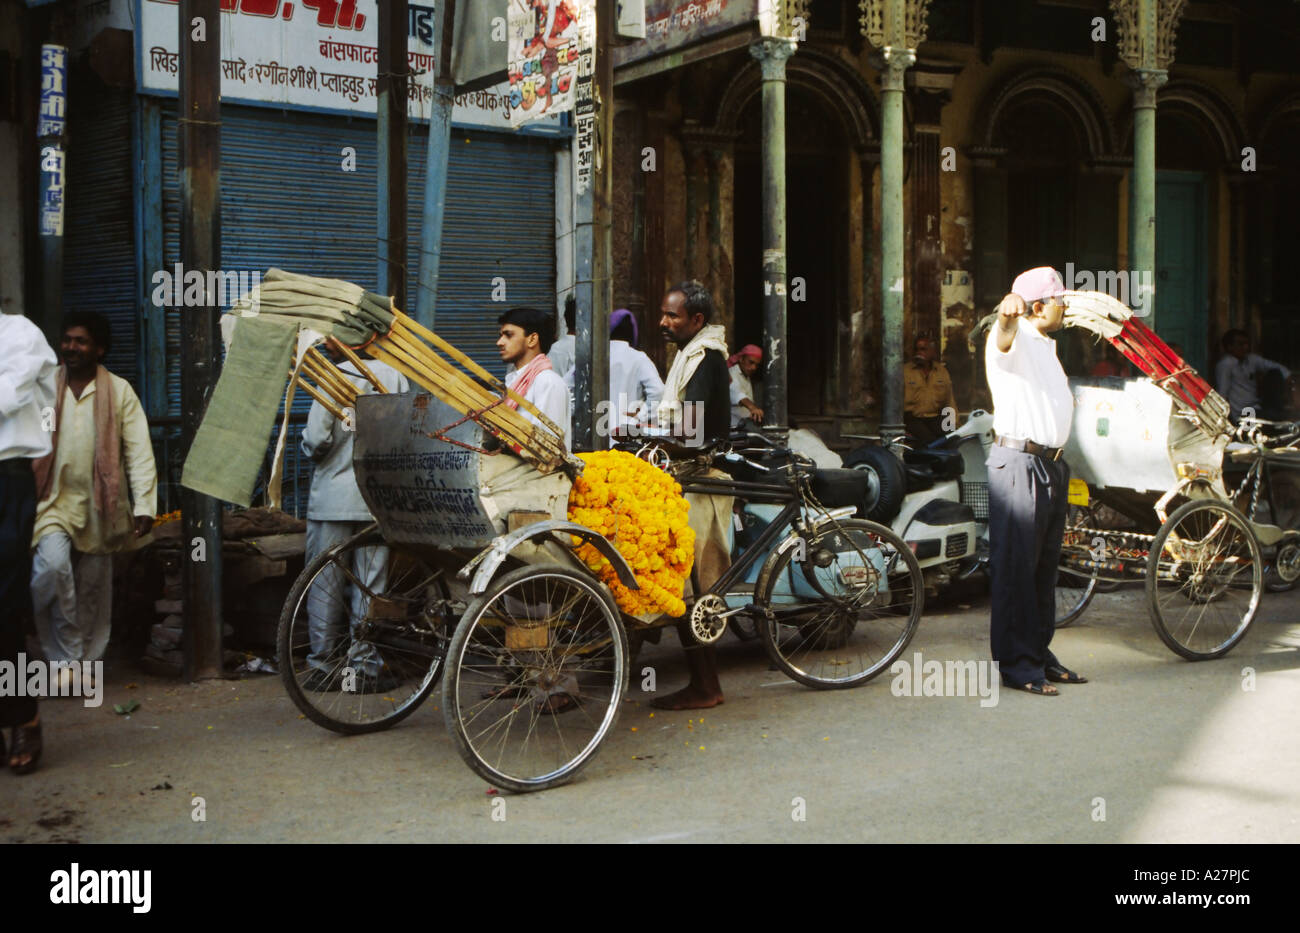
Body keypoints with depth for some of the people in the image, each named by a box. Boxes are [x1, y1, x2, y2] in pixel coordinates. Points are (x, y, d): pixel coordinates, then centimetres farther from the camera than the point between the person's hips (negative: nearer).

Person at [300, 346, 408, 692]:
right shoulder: (394, 377, 1)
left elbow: (317, 440, -13)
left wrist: (310, 446, 9)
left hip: (332, 496, -2)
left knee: (325, 582, 6)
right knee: (371, 582, 6)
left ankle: (323, 667, 11)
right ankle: (365, 667, 8)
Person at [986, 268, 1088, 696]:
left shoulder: (1046, 344, 21)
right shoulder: (1017, 339, -10)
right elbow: (1003, 340, -36)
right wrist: (1008, 313, -57)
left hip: (1051, 464, 10)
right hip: (1018, 463, -10)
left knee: (1044, 566, 14)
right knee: (1016, 565, -7)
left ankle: (1040, 654, 22)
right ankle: (1016, 665, -3)